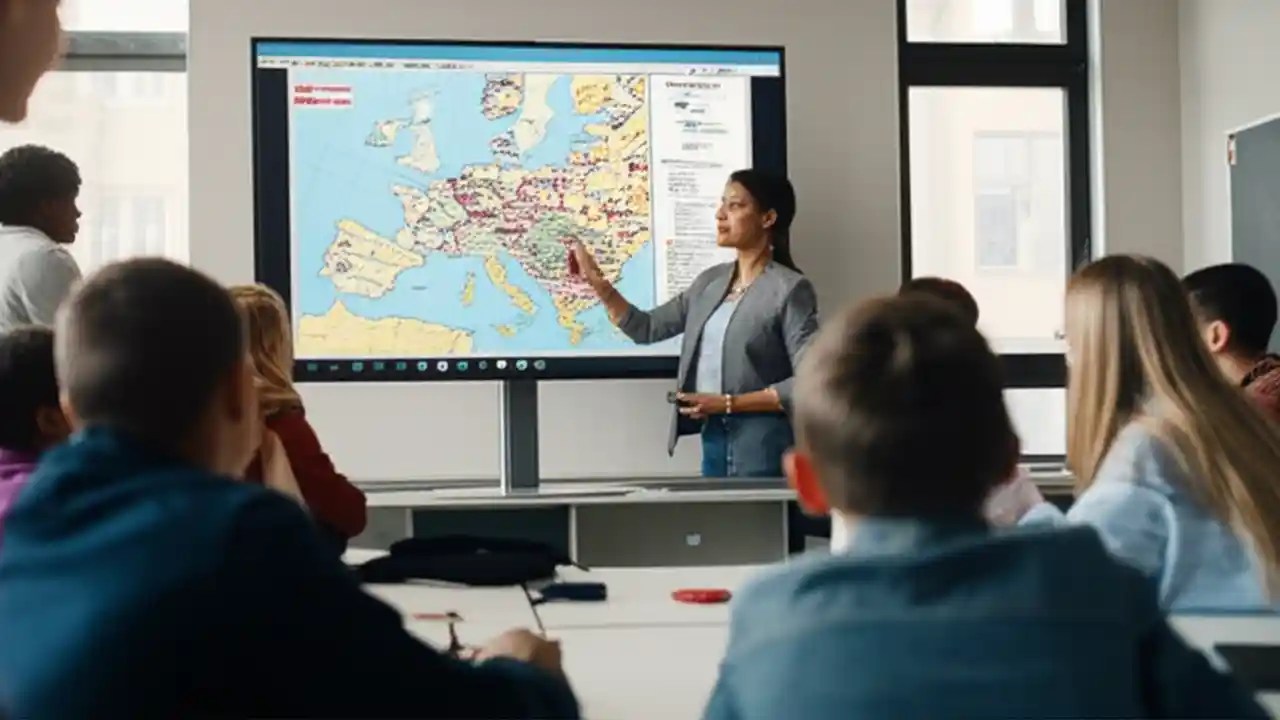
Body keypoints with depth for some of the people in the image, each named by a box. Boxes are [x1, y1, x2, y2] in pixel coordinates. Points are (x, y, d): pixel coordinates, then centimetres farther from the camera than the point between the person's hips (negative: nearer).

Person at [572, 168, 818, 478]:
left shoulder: (790, 289, -9)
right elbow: (647, 328, 15)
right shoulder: (710, 281, 12)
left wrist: (729, 403, -18)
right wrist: (599, 284, 2)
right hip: (713, 436, 6)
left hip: (763, 440, -6)